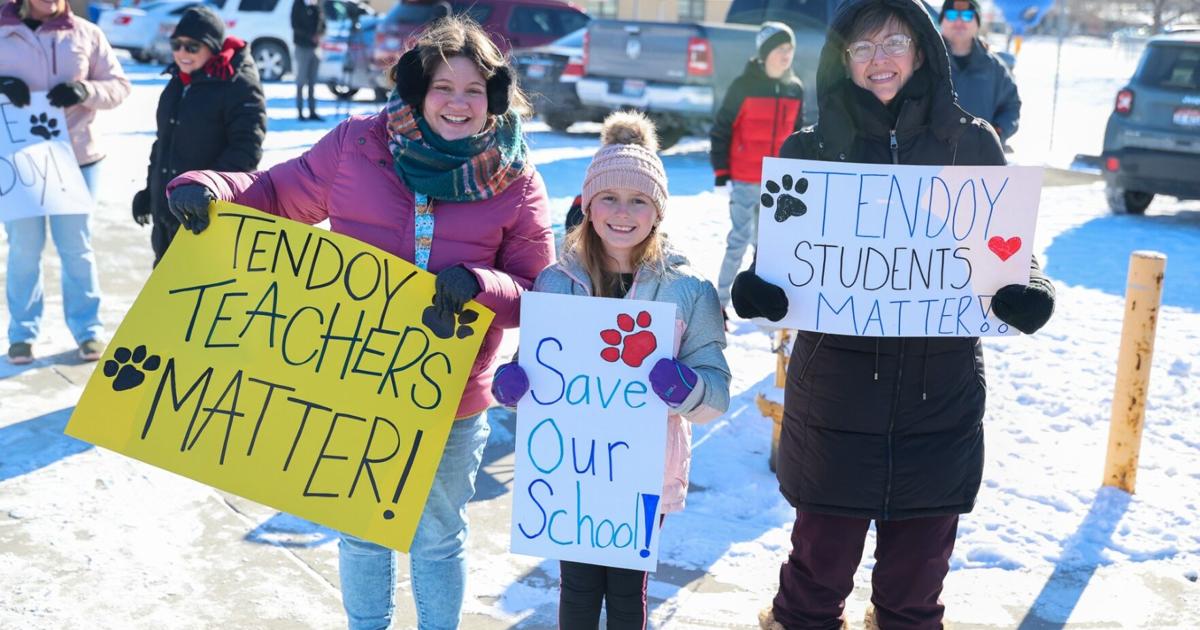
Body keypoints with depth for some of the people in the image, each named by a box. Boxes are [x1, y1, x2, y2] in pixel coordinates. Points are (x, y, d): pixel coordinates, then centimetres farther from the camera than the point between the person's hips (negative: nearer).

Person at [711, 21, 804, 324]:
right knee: (741, 238, -6)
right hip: (745, 179, -5)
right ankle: (720, 301, 4)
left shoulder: (795, 89, 6)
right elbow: (722, 128, -6)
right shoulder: (744, 85, -8)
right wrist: (721, 170, -9)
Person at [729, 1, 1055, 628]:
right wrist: (756, 288, -20)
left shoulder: (971, 143, 2)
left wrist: (1028, 292, -14)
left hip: (942, 392, 1)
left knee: (918, 565, 16)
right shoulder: (810, 149, 0)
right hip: (836, 385, -1)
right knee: (822, 555, 10)